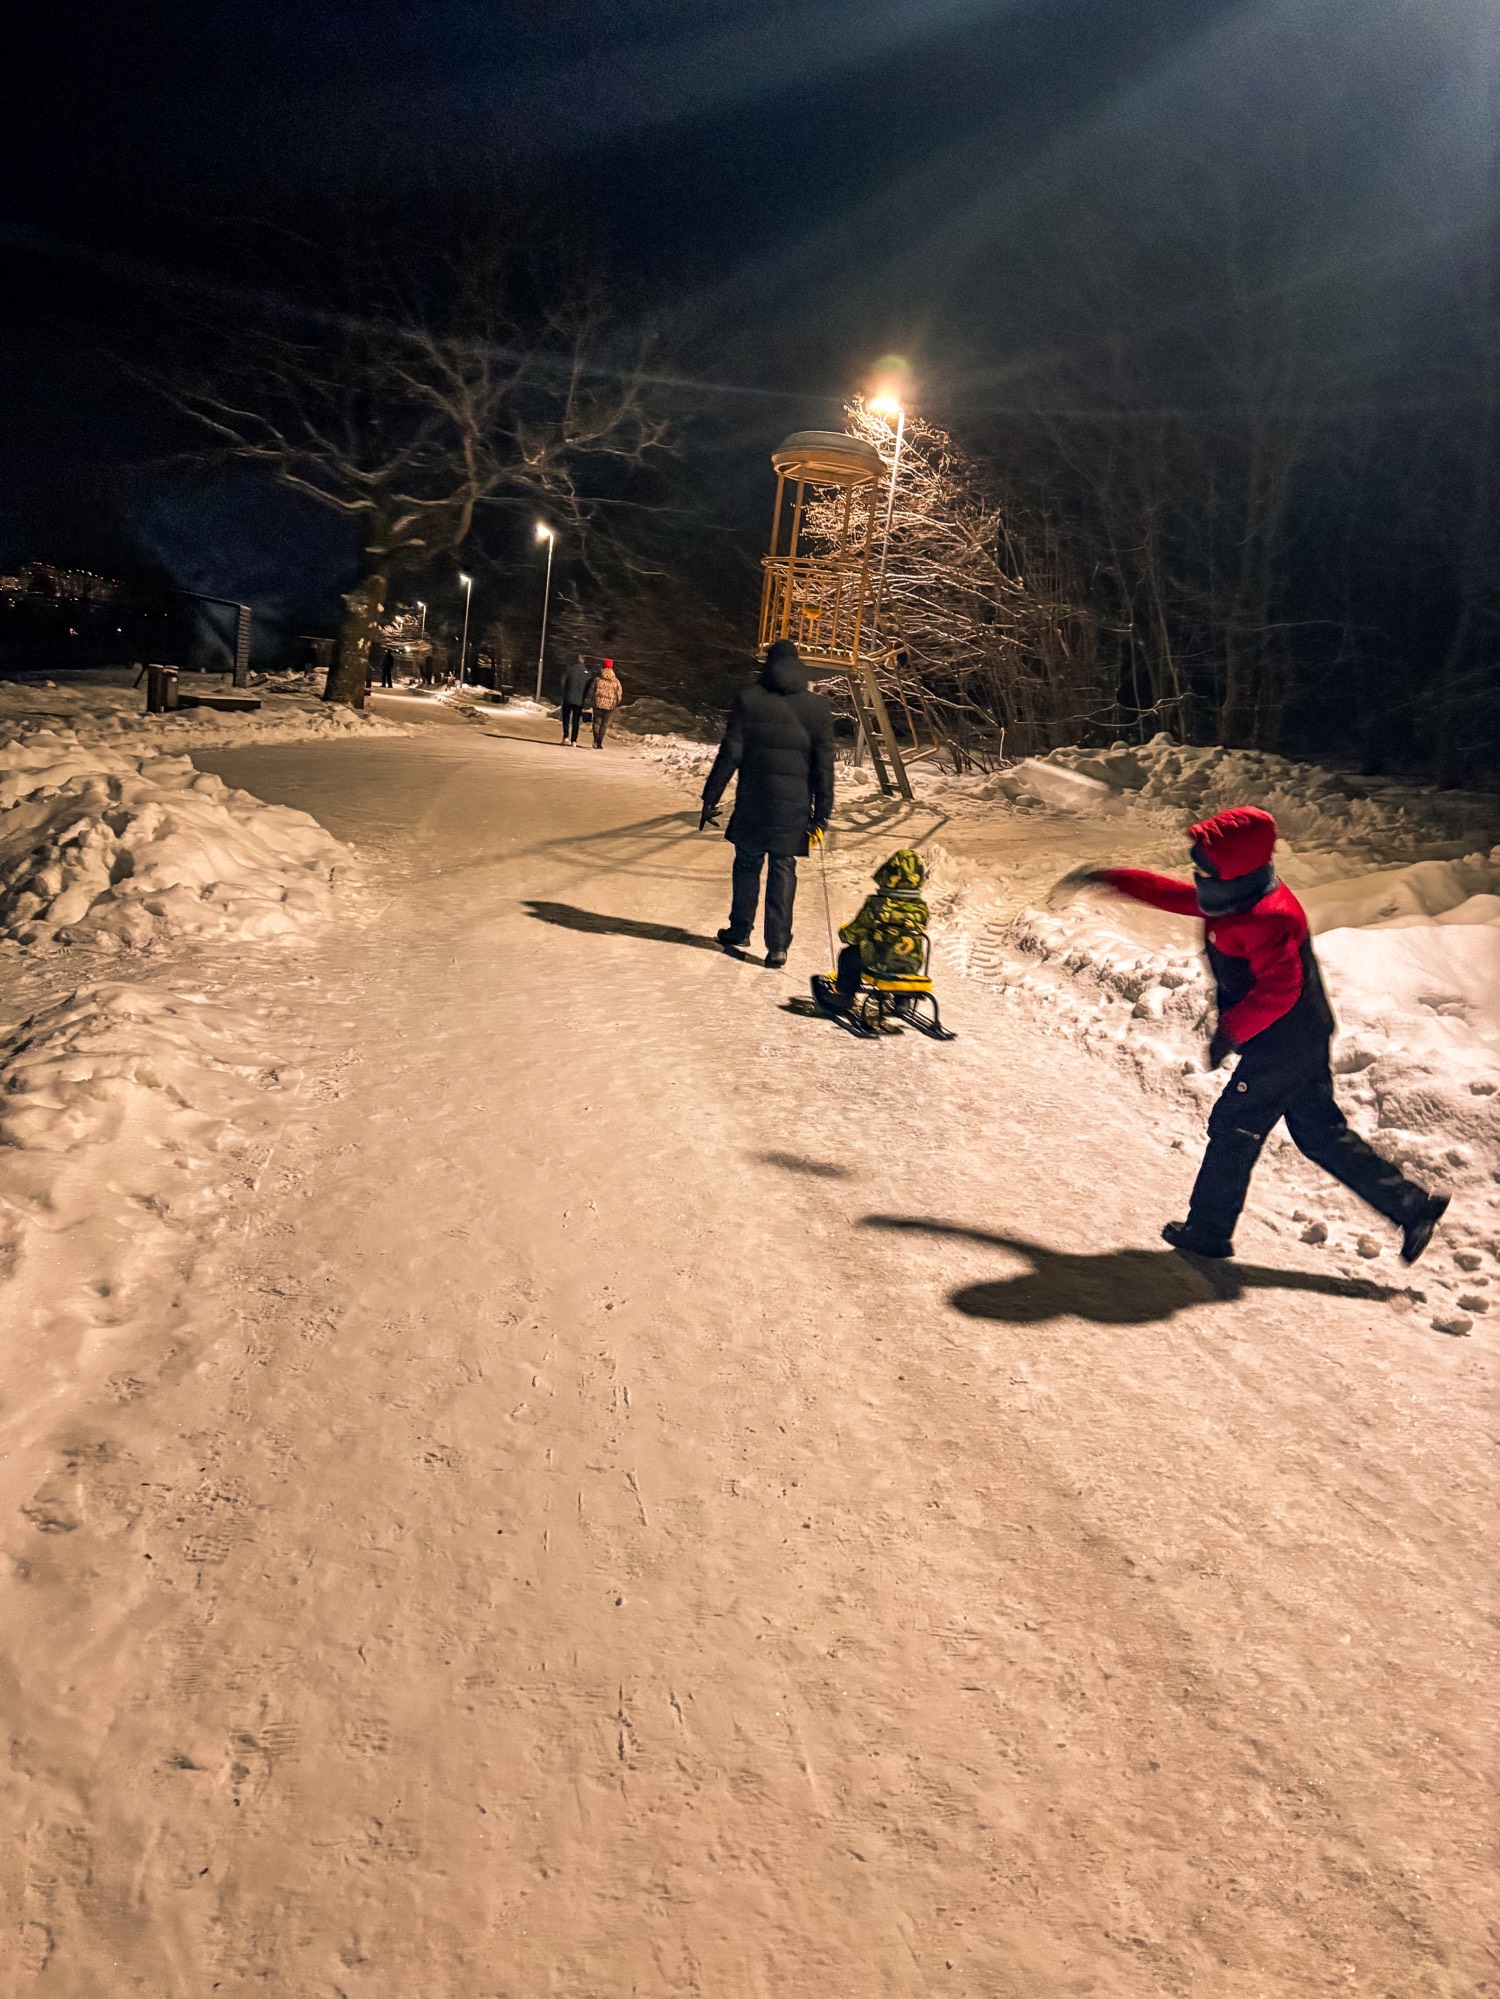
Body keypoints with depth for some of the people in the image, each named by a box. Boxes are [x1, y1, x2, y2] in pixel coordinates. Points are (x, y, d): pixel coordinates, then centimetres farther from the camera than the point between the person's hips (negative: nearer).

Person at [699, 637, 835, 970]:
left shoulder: (748, 699, -3)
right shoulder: (818, 707, 2)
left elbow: (730, 753, -5)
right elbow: (824, 765, 1)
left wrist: (710, 798, 1)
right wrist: (822, 814, 6)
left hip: (752, 800, -1)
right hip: (795, 806, 1)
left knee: (747, 863, 15)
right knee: (783, 869, 7)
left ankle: (740, 931, 25)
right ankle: (778, 945, 4)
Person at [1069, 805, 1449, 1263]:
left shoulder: (1267, 919, -26)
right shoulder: (1231, 899, 4)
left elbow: (1278, 990, -30)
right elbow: (1169, 893, 12)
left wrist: (1231, 1032, -24)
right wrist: (1105, 878, 11)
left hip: (1282, 1048, -10)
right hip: (1303, 1042, 10)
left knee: (1232, 1130, 3)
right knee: (1321, 1134, 16)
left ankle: (1207, 1231, 16)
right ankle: (1412, 1207, 21)